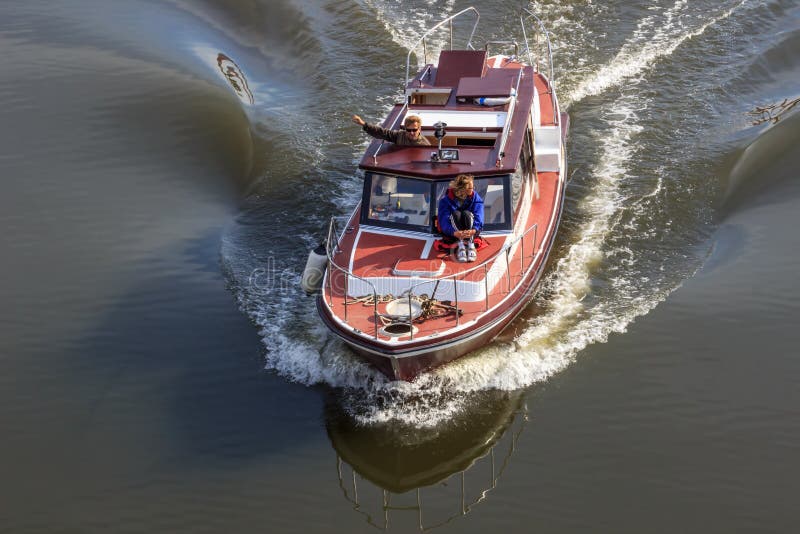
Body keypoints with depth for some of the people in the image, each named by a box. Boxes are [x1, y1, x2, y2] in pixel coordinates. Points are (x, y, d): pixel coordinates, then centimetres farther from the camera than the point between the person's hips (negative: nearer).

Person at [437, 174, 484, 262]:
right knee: (455, 214, -27)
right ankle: (461, 245, -40)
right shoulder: (446, 200, -13)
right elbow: (444, 220, -23)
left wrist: (473, 230, -40)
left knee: (466, 213, -26)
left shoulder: (476, 198, -7)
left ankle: (470, 244, -39)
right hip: (452, 233, -1)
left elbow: (478, 217, -19)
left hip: (471, 231, 1)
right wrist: (454, 233, -43)